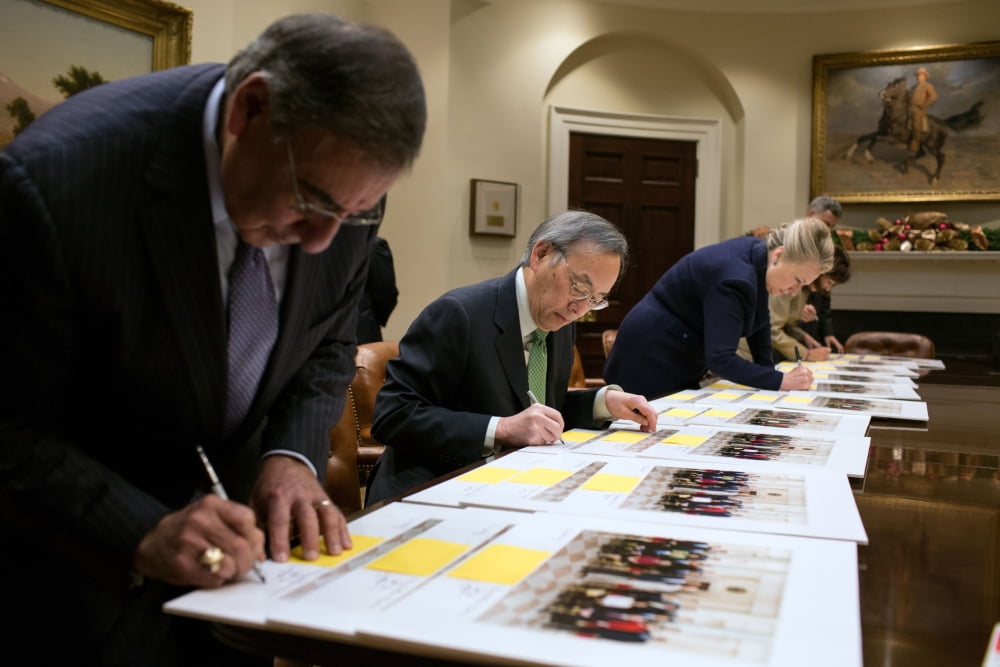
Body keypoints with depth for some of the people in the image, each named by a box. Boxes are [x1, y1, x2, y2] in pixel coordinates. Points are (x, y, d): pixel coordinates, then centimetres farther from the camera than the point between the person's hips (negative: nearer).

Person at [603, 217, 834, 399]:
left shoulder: (758, 255, -1)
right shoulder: (735, 277, -30)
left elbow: (759, 320, 13)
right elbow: (720, 359, -33)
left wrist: (769, 372, 6)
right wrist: (779, 381, -29)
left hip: (677, 361, 10)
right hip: (653, 359, -10)